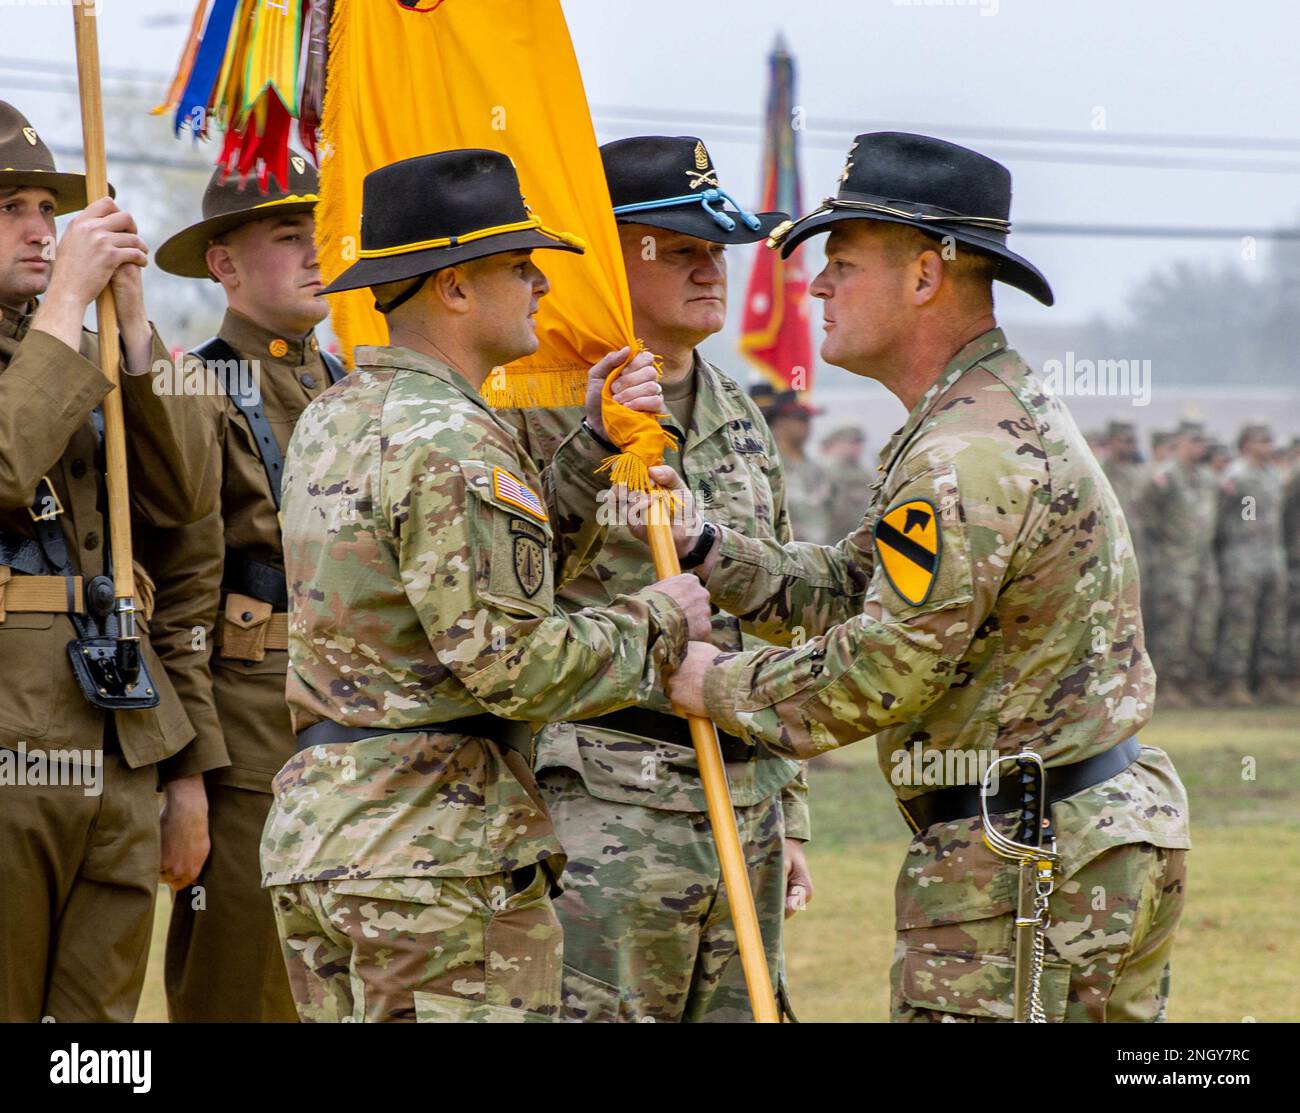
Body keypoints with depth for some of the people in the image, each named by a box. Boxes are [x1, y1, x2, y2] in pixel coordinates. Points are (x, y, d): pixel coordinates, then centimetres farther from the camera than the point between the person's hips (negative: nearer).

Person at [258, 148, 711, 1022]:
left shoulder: (329, 421, 15)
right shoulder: (449, 443, -16)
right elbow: (513, 662, -20)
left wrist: (596, 446, 11)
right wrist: (660, 621, -5)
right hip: (441, 850, -9)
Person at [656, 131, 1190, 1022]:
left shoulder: (967, 456, -20)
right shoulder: (1011, 411, 15)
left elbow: (880, 671, -22)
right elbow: (852, 587, 15)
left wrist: (722, 687, -8)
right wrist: (699, 545, 6)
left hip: (1019, 866, -11)